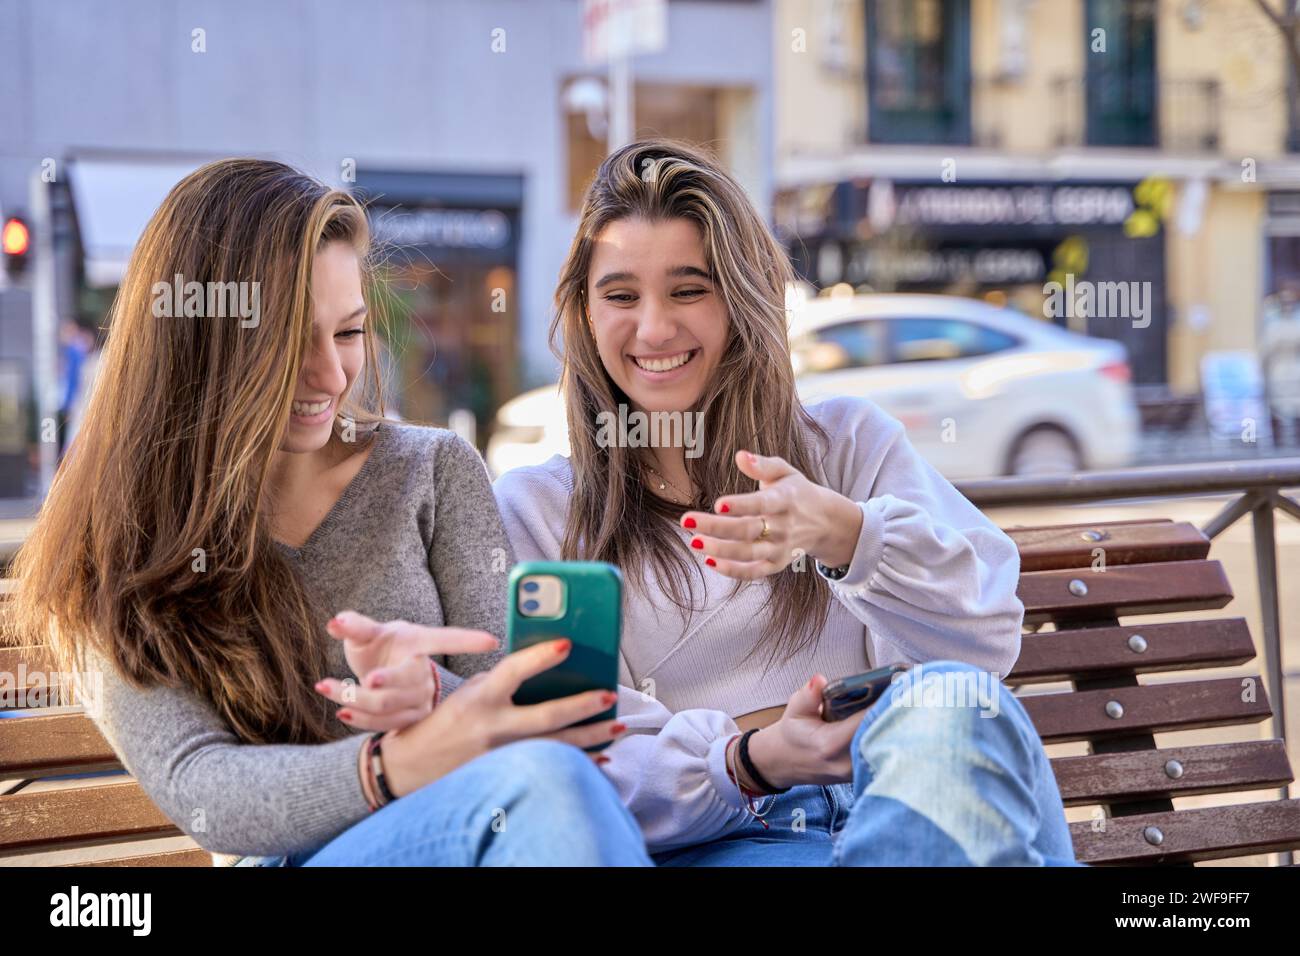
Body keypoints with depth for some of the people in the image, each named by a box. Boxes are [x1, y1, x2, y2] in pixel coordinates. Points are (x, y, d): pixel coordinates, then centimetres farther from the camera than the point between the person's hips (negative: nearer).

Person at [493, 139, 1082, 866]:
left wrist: (845, 534, -19)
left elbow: (988, 636, 2)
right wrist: (748, 761, -18)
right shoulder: (534, 510, 15)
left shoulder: (851, 443, 18)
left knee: (949, 701, -34)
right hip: (706, 837, -2)